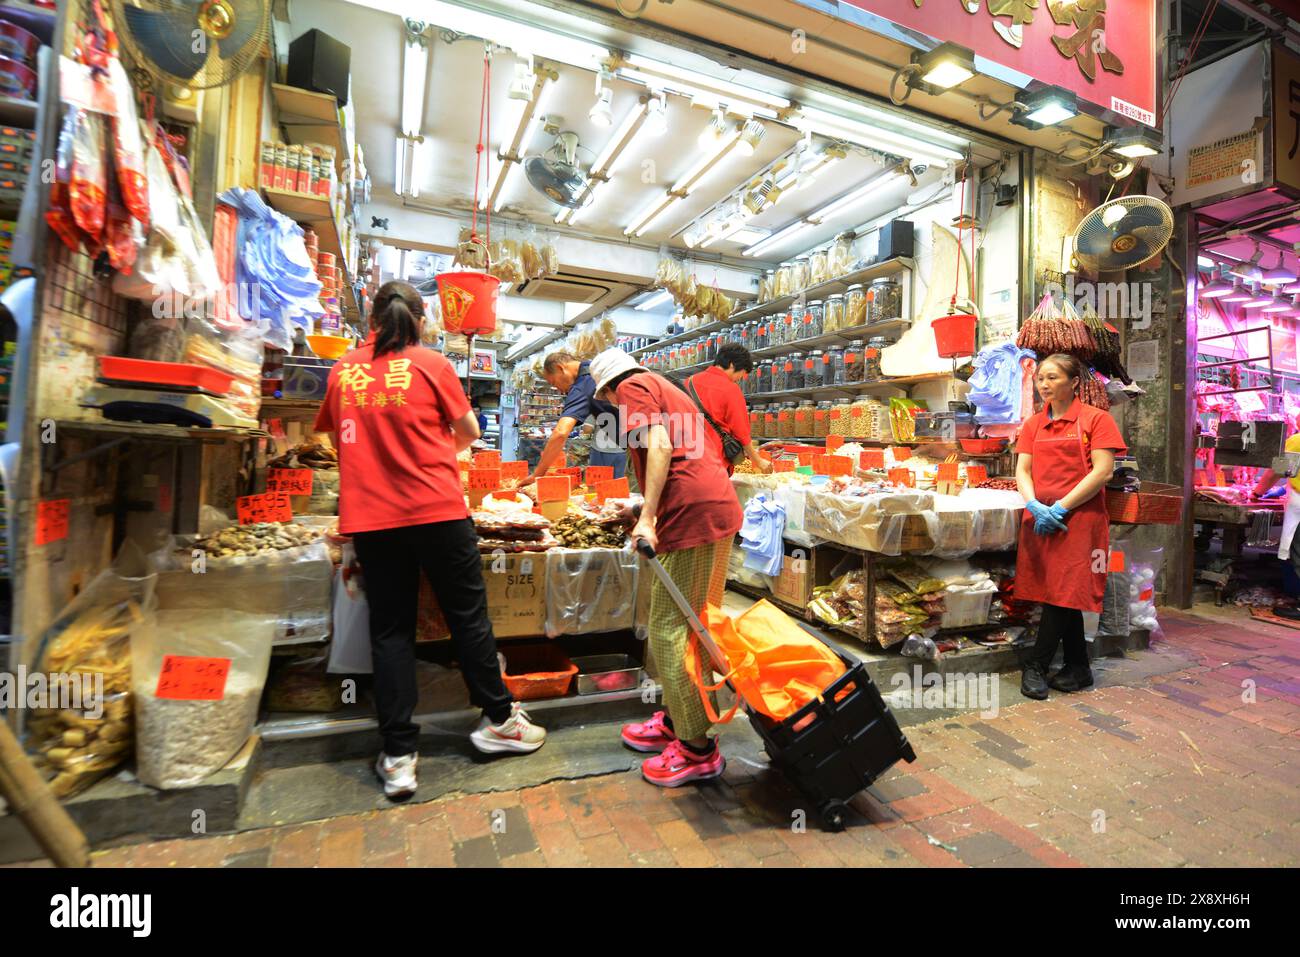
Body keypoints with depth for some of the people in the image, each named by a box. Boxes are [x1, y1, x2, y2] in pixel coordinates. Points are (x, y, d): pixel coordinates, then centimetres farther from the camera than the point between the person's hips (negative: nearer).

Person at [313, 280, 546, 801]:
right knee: (468, 615, 10)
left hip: (369, 518, 3)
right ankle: (498, 720, 24)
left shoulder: (343, 370, 8)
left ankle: (398, 756, 14)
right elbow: (470, 431, 7)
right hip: (436, 510, -3)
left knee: (389, 629, 10)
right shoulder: (431, 364, -1)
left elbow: (332, 432, 22)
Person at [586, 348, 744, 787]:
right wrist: (654, 511, 46)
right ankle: (675, 720, 29)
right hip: (720, 508, 10)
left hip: (693, 513, -10)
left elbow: (660, 446, -15)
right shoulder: (668, 389, 30)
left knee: (669, 629, -4)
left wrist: (647, 516, -17)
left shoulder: (634, 387, 3)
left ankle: (697, 750, 5)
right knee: (691, 625, 16)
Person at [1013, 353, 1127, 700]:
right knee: (1066, 598, 11)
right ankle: (1078, 669, 22)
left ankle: (1035, 667, 4)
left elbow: (1102, 471, -10)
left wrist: (1060, 508, -15)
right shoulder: (1033, 424, 13)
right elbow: (1022, 470, 7)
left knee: (1063, 593, -5)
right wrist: (1034, 506, -11)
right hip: (1039, 520, 5)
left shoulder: (1096, 419, -1)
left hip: (1079, 518, -5)